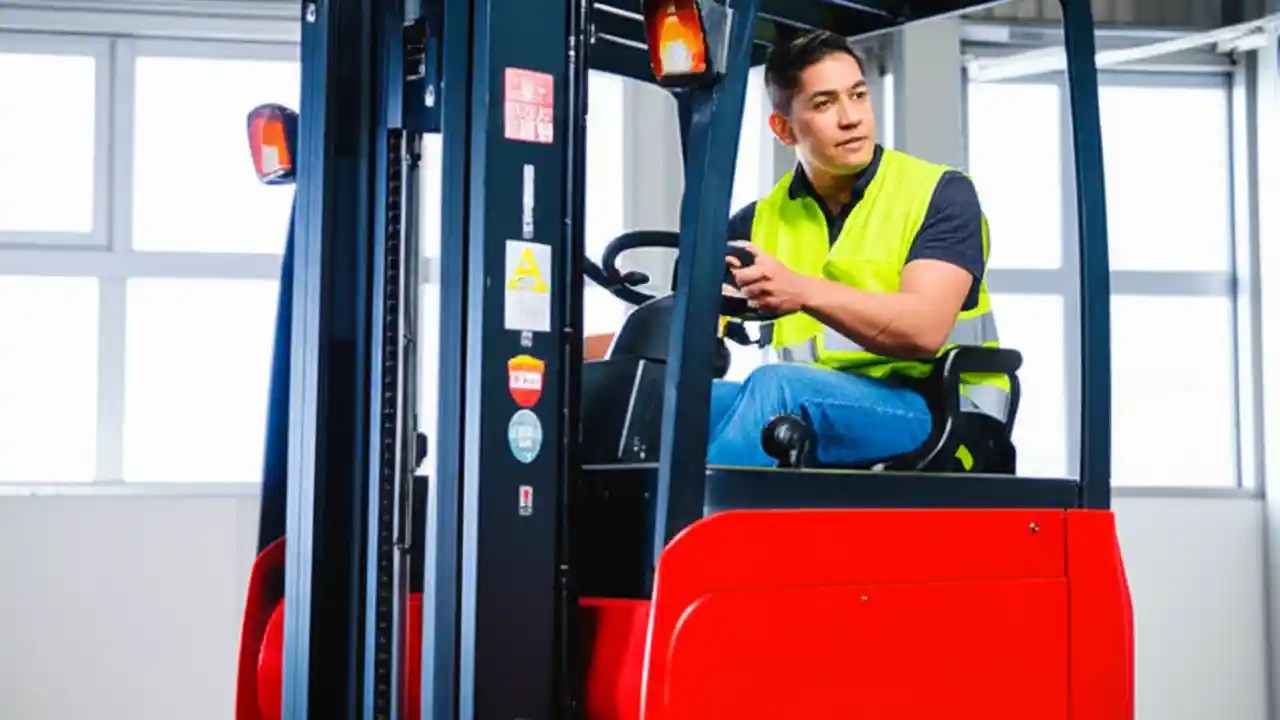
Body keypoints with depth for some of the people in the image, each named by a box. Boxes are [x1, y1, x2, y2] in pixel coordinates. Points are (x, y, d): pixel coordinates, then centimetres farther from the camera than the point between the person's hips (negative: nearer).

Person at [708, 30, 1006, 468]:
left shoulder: (941, 195, 1)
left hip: (938, 414, -4)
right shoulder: (760, 222, 14)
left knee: (776, 387, -32)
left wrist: (804, 292, -28)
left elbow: (923, 330, -14)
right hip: (815, 414, 4)